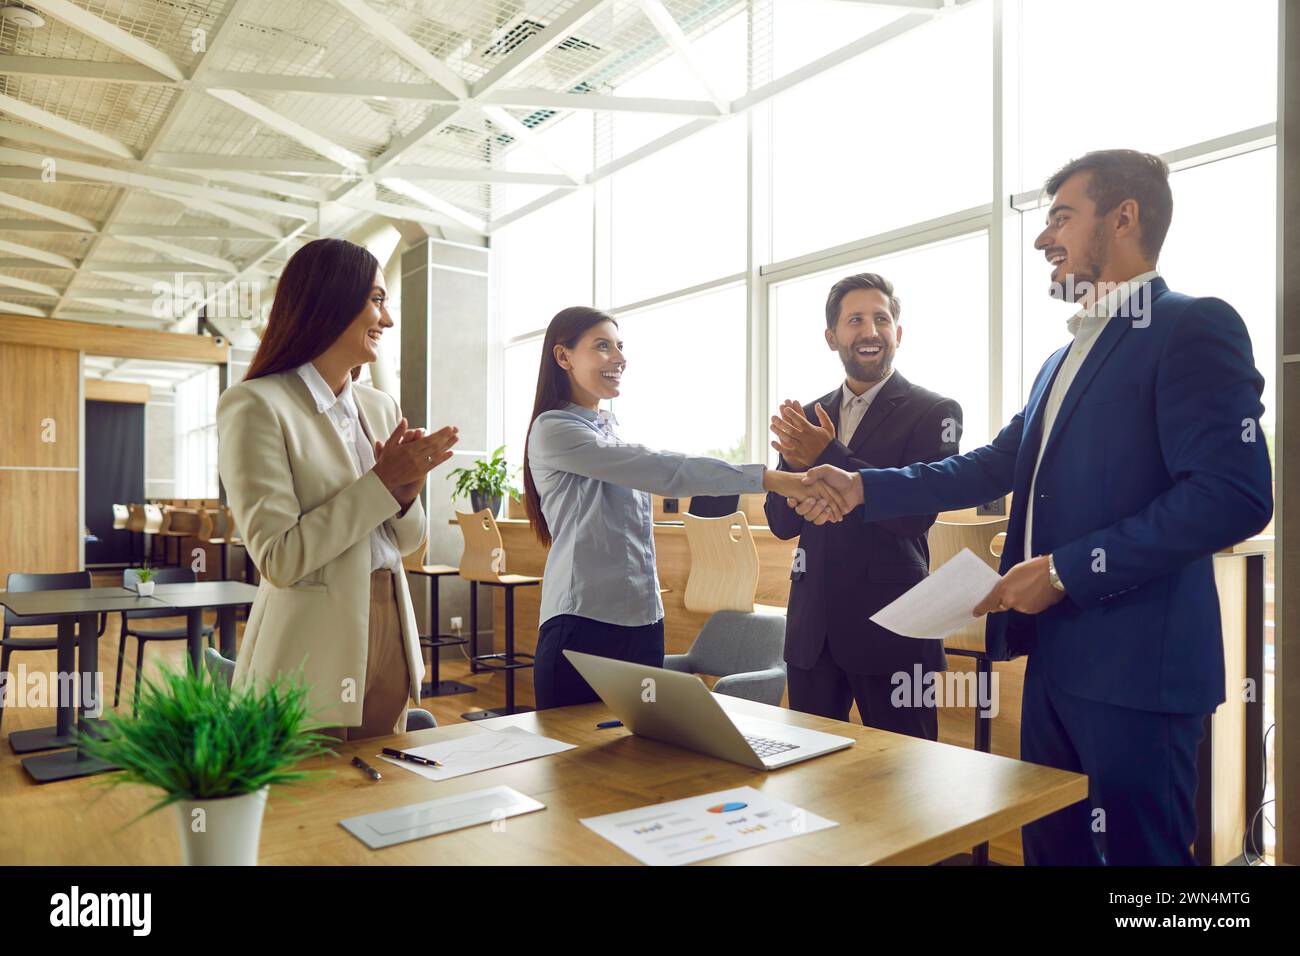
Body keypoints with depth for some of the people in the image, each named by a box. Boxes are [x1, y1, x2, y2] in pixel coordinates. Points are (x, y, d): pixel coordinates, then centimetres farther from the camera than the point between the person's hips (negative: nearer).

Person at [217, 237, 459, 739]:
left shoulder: (380, 407, 9)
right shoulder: (256, 405, -11)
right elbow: (278, 557, -17)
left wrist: (406, 491, -9)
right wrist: (382, 482, -16)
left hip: (389, 636, 6)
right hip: (315, 652, -6)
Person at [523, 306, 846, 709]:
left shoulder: (610, 432, 14)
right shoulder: (553, 429, -12)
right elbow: (661, 471, -22)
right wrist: (770, 478, -26)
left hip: (643, 623, 8)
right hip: (584, 627, -7)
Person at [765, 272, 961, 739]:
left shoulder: (933, 412, -5)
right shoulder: (809, 418, 8)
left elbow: (917, 512, -17)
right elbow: (782, 522, 5)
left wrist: (828, 456, -23)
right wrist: (798, 463, -14)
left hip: (891, 628, -4)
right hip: (812, 627, 5)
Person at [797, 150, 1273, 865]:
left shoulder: (1193, 328, -9)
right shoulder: (1065, 360, 19)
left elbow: (1235, 496, -20)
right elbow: (994, 466, 18)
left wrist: (1065, 570, -19)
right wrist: (864, 488, 11)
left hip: (1136, 662, -8)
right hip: (1055, 654, 9)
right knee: (1050, 845, 18)